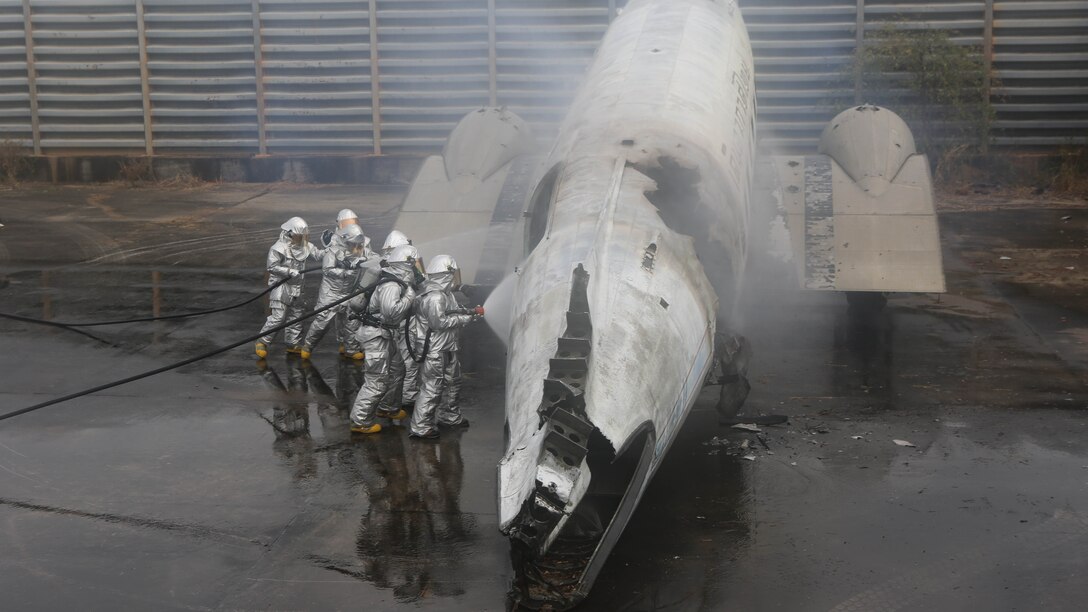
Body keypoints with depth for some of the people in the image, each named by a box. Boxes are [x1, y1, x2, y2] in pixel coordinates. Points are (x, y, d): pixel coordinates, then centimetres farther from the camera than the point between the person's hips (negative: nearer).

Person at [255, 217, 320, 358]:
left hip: (296, 288, 7)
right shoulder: (279, 247, -16)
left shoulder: (305, 246, 5)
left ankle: (293, 344, 25)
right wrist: (291, 272, -24)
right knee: (278, 316, -13)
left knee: (296, 315, 13)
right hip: (281, 287, -7)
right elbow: (272, 266, -20)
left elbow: (318, 255, 6)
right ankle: (262, 344, -2)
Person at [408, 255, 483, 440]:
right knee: (431, 389, -4)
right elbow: (439, 321, -28)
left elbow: (452, 313, 15)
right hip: (433, 351, -11)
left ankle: (449, 415, 40)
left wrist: (471, 312, -1)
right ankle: (419, 427, 5)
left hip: (445, 349, 11)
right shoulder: (434, 297, -23)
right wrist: (466, 317, -22)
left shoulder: (444, 293, 11)